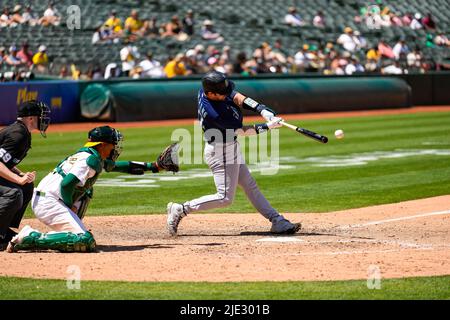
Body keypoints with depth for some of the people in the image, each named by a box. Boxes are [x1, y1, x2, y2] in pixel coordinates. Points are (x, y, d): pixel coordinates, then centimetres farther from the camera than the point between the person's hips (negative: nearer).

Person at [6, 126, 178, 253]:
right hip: (49, 202, -10)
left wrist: (153, 166, 33)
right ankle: (30, 238, -18)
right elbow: (66, 185, -23)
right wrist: (71, 208, -7)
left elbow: (116, 166, 34)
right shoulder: (91, 159, -11)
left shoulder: (97, 158, 19)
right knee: (84, 241, -18)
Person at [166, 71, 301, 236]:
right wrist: (267, 126, -19)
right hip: (221, 152, -10)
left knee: (250, 186, 13)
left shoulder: (207, 89, -10)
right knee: (225, 197, -3)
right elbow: (241, 131, -23)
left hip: (230, 147, 10)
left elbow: (237, 97, -8)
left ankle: (277, 222, 19)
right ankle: (181, 210, 4)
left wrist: (262, 110, -20)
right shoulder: (214, 113, -33)